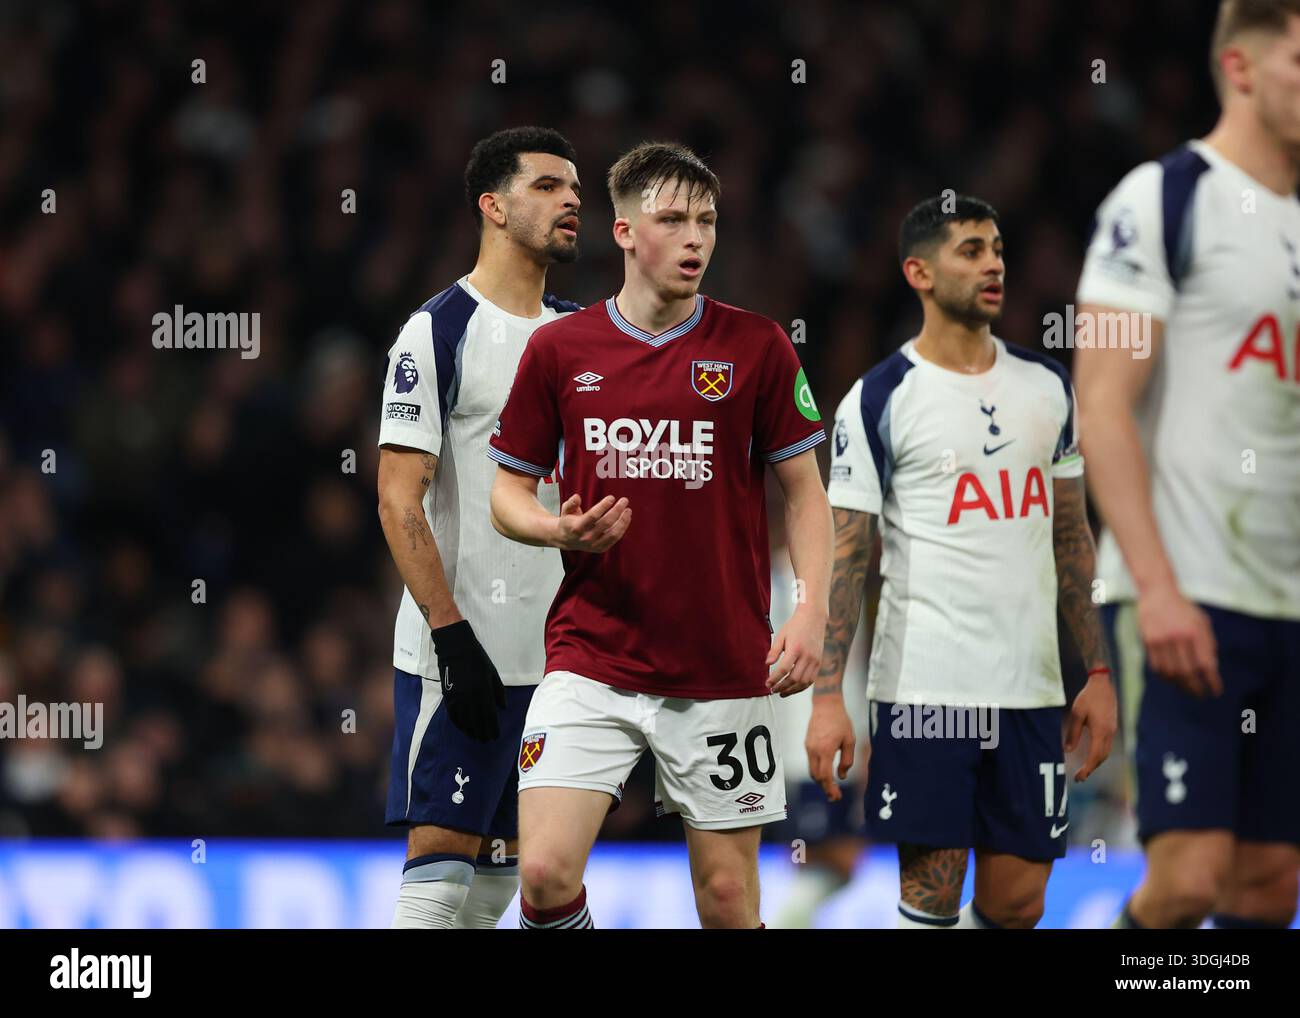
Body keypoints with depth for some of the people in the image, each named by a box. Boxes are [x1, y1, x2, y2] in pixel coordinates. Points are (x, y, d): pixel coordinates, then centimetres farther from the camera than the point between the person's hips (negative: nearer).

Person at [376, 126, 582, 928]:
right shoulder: (439, 333, -8)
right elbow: (399, 503, -13)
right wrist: (453, 638, -20)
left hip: (555, 652, 7)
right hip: (457, 656, -7)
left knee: (504, 863, 9)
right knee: (441, 864, -10)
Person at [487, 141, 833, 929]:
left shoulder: (756, 347, 0)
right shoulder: (559, 350, 2)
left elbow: (804, 489, 5)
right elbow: (509, 490, 10)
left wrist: (812, 612, -9)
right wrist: (559, 531, -12)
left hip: (724, 670, 0)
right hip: (590, 657, 0)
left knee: (729, 896, 3)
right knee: (546, 871, -14)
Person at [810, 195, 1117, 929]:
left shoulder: (1048, 386, 11)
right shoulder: (879, 400, -3)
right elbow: (847, 556, -5)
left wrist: (1099, 673, 11)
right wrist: (827, 697, -12)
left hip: (1031, 689, 5)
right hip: (924, 689, -5)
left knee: (1016, 905, 4)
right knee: (931, 896, -5)